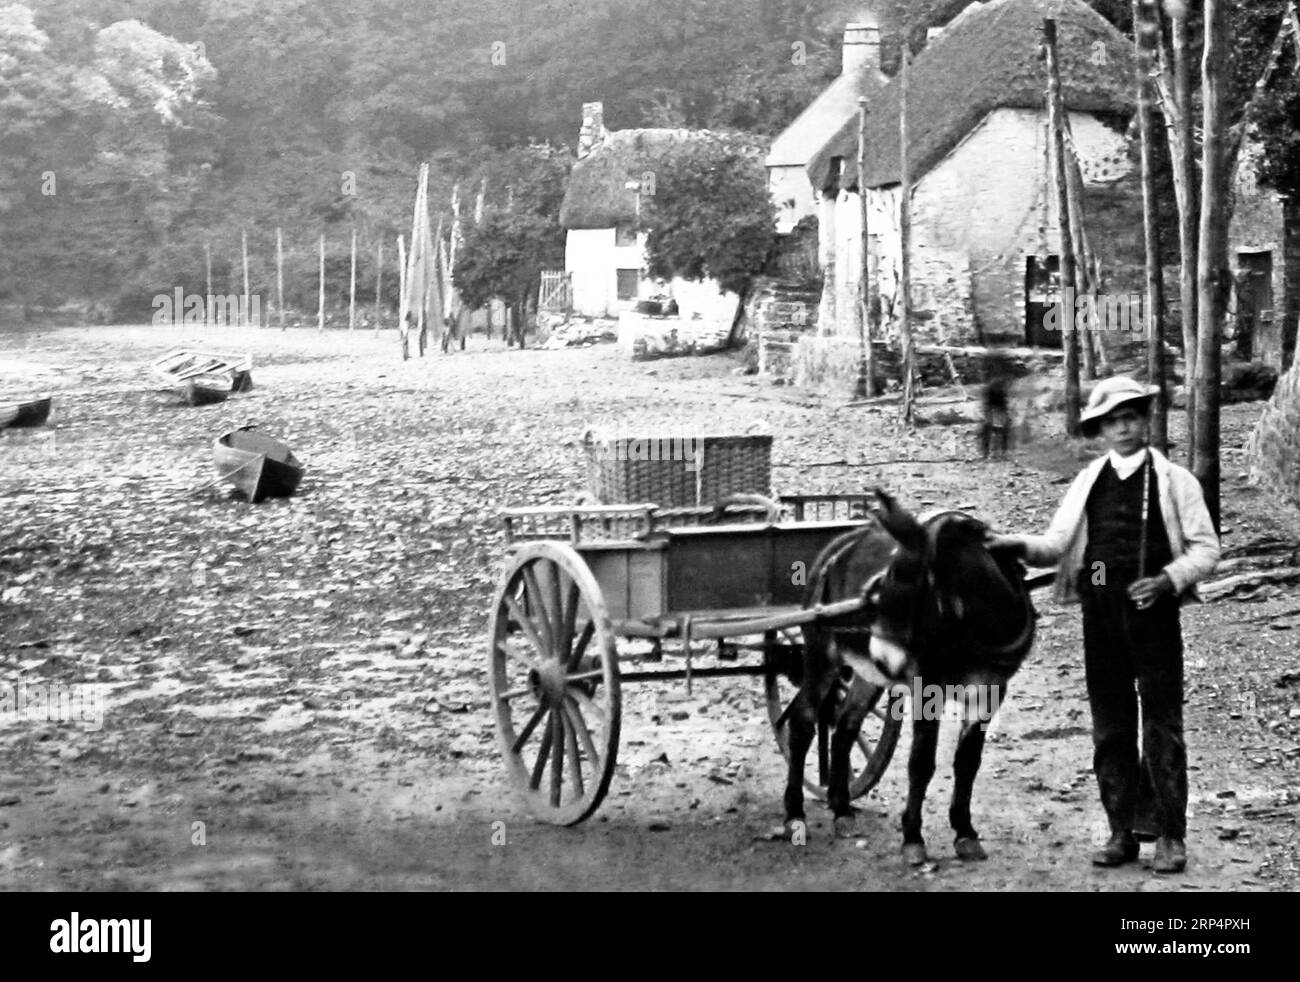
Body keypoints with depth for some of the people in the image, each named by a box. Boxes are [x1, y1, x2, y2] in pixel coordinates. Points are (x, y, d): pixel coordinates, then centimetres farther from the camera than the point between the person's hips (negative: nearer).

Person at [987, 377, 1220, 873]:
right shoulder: (1087, 483, 11)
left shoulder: (1175, 480, 2)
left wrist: (1167, 579, -15)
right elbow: (1057, 544, 7)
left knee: (1162, 728, -1)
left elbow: (1205, 548, 0)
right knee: (1110, 730, 7)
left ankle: (1170, 837, 5)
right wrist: (1020, 544, -13)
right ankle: (1121, 833, 15)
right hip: (1100, 616, 3)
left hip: (1154, 613, -3)